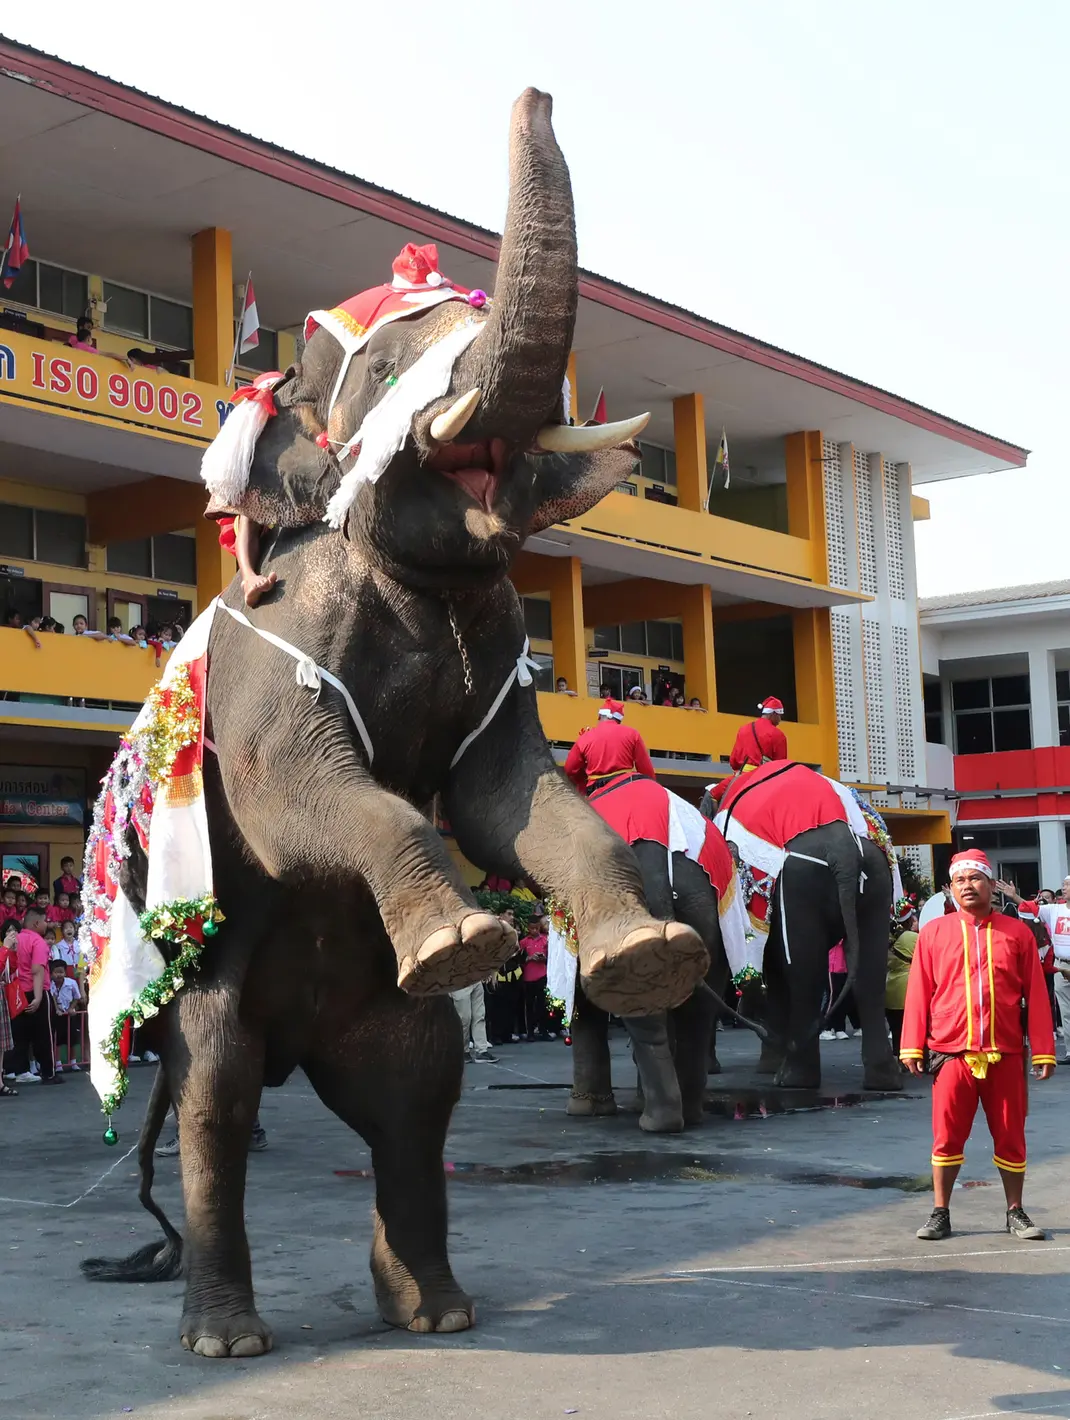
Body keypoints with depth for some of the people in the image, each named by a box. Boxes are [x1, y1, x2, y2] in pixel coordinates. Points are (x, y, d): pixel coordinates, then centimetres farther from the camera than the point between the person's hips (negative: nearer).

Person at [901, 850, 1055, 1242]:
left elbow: (1036, 995, 4)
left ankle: (1016, 1213, 21)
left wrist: (1043, 1050, 0)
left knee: (1010, 1136, 7)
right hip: (952, 1052, 0)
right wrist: (912, 1046, -1)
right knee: (947, 1136, 4)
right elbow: (918, 993, 4)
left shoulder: (1017, 933, 5)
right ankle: (940, 1214, 14)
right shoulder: (934, 932, 5)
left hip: (1006, 1055, 0)